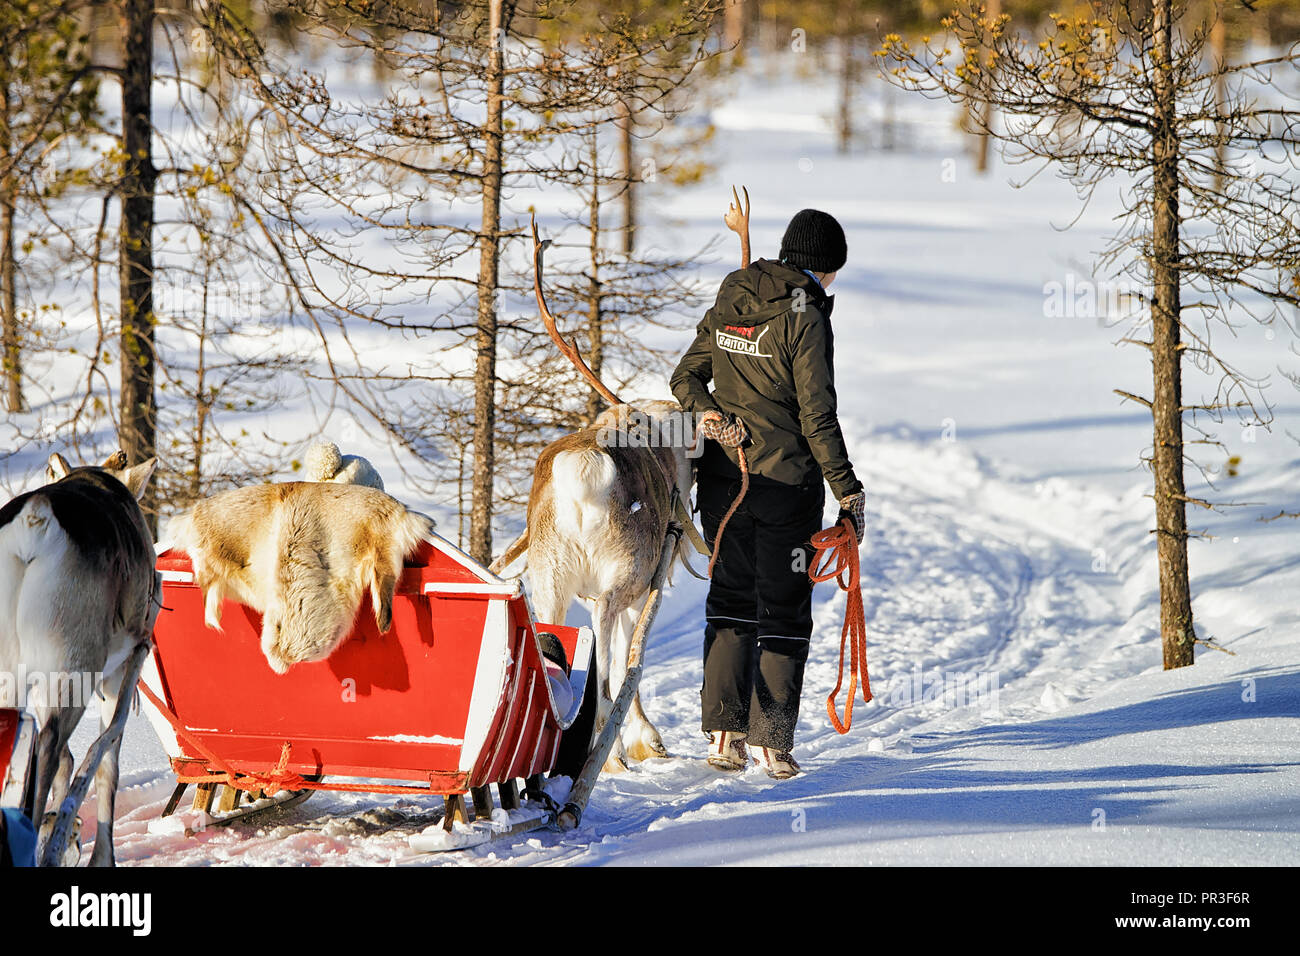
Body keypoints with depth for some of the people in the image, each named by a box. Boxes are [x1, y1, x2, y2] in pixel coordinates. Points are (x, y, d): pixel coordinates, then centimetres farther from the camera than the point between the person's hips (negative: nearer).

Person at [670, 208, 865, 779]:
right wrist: (848, 490, -9)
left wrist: (709, 413, -7)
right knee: (784, 610, 3)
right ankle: (771, 739, 1)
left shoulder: (726, 309, 7)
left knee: (731, 600, 14)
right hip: (787, 482, -6)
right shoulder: (806, 319, -14)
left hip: (722, 476, 6)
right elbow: (817, 416, -15)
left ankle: (722, 731, 8)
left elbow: (686, 377, 9)